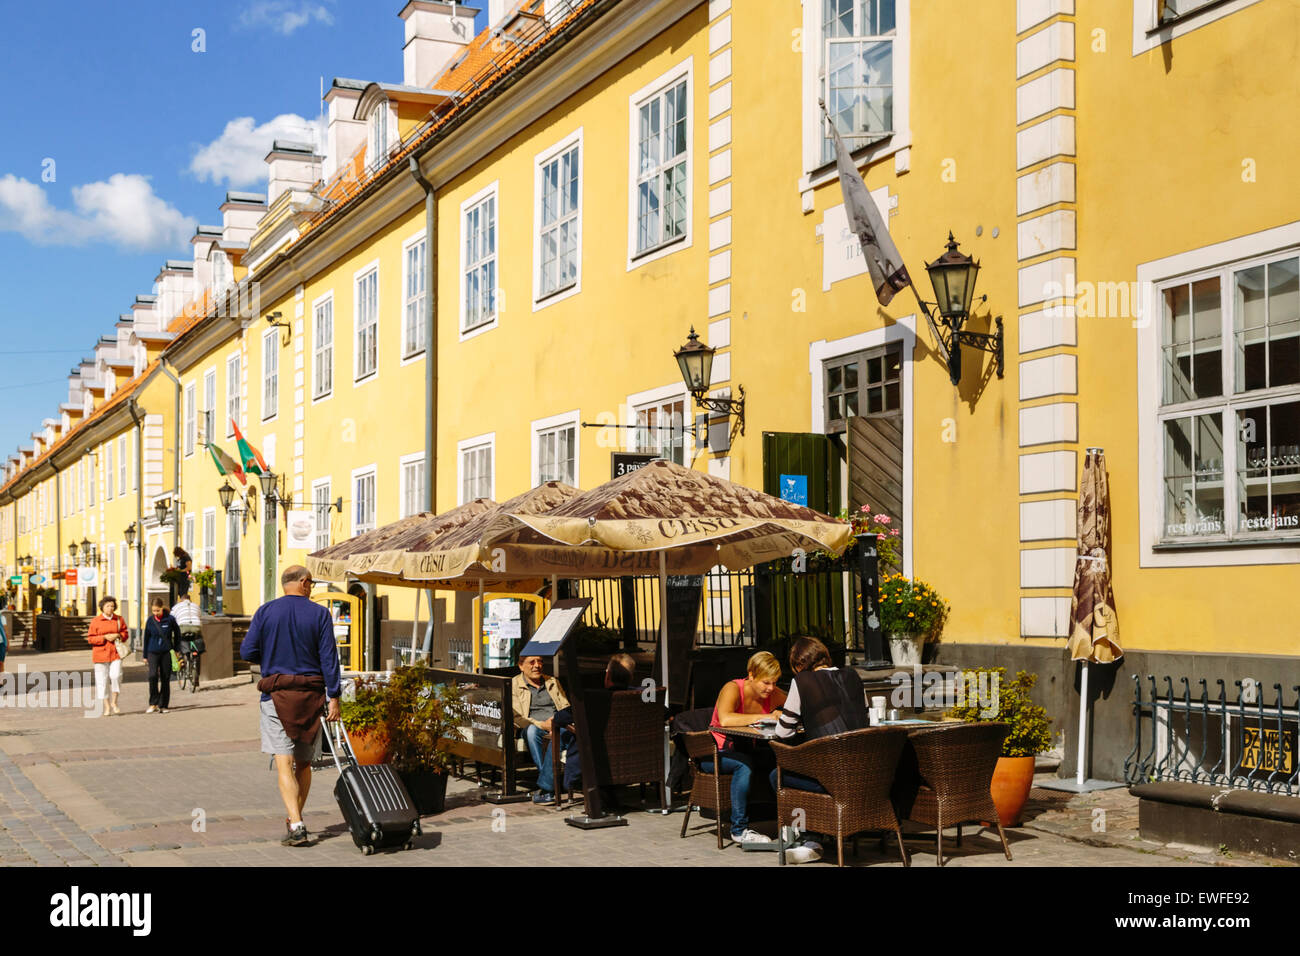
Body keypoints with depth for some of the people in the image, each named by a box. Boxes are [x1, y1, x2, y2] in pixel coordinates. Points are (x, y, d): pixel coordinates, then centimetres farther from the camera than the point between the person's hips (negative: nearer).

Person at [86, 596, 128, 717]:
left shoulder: (119, 619, 7)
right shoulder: (95, 621, 0)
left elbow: (125, 633, 14)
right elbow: (90, 638, -2)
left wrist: (118, 635, -8)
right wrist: (105, 637, -15)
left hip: (115, 653, 1)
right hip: (101, 654, -1)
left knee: (116, 675, -17)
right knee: (102, 680, 1)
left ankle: (114, 702, 1)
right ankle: (106, 707, 11)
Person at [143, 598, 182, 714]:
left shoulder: (170, 619, -5)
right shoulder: (150, 620, 1)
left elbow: (177, 634, 9)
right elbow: (146, 638, 10)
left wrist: (176, 650, 7)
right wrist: (145, 655, 13)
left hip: (166, 652, 0)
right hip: (153, 652, 0)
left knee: (165, 679, 4)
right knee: (153, 675, -19)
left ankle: (163, 705, 15)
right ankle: (153, 704, -10)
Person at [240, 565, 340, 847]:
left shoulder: (265, 612, 1)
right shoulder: (319, 614, 0)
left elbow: (247, 651, -1)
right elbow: (329, 658, -4)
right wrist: (334, 697, -2)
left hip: (276, 696, -1)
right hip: (311, 695, 1)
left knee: (284, 762, -6)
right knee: (304, 762, 15)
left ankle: (297, 826, -18)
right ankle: (294, 821, 25)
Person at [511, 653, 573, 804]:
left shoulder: (553, 682, 23)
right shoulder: (514, 685, 9)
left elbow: (566, 709, 16)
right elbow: (516, 717, -2)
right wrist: (542, 725, -16)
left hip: (558, 727, 2)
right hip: (534, 728, -1)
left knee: (562, 733, -36)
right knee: (531, 730, -39)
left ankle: (544, 786, -40)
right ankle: (549, 787, -41)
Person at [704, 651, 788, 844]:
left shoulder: (773, 694, -1)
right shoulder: (732, 689, -19)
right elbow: (725, 719, -38)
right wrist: (765, 717, -34)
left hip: (748, 752, 5)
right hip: (716, 754, -5)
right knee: (745, 763, -37)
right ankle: (739, 829, -29)